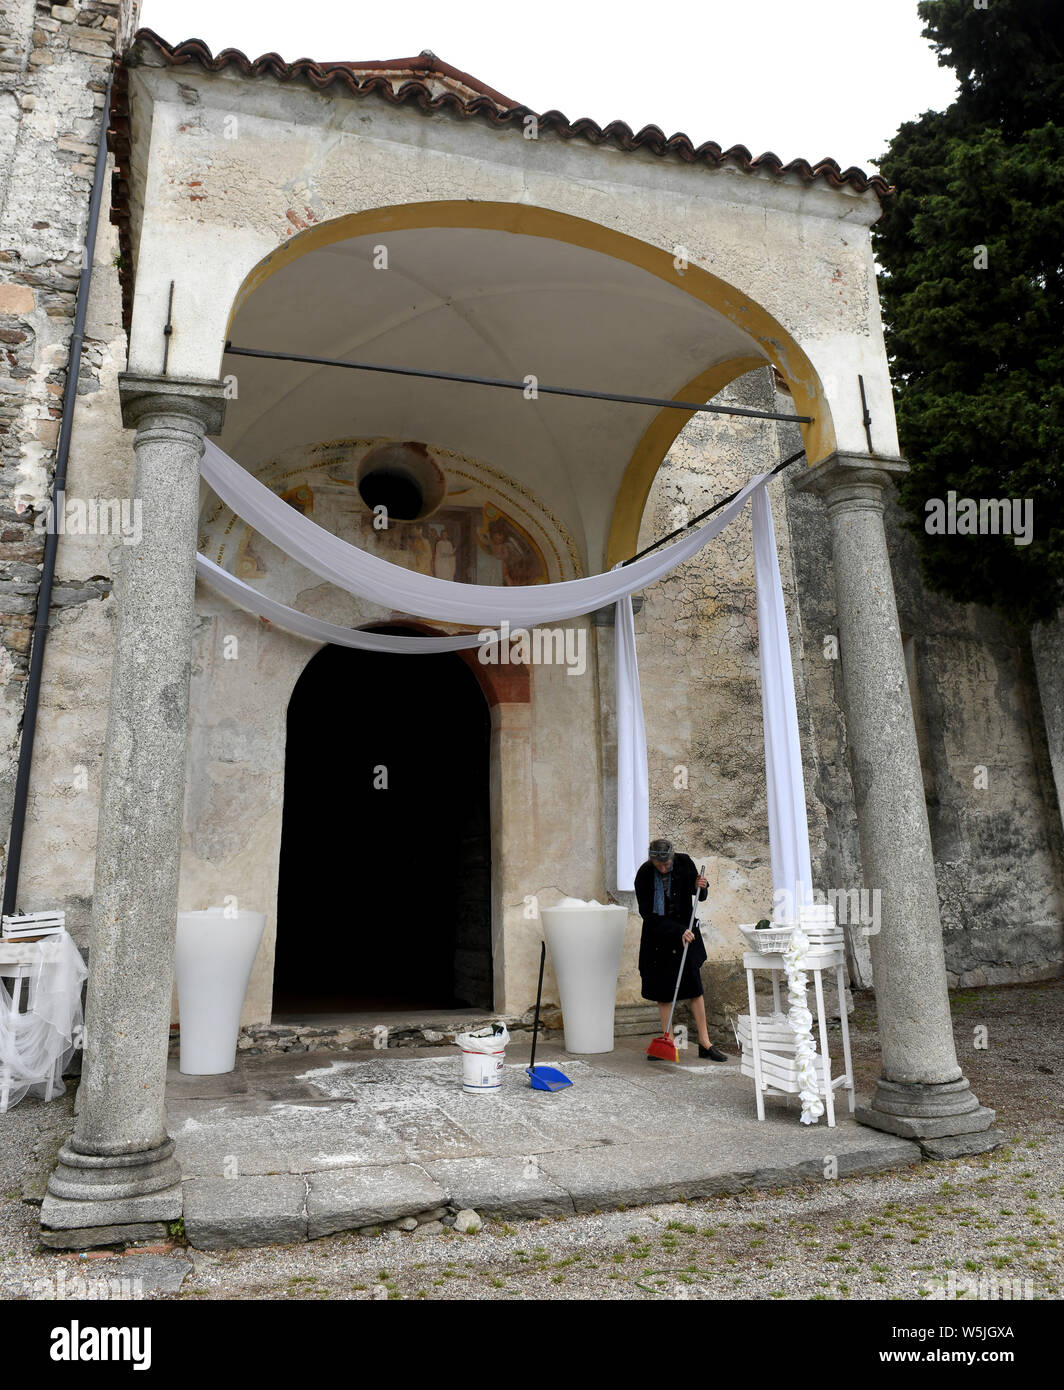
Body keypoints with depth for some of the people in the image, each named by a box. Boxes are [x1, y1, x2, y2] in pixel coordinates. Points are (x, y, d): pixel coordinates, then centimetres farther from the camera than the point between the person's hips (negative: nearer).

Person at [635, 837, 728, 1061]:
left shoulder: (684, 863, -10)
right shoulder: (644, 874, -17)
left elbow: (700, 897, 4)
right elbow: (648, 914, -16)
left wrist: (701, 888, -19)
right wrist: (678, 931, -21)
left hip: (684, 931, 1)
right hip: (657, 936, -1)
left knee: (694, 985, -1)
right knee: (663, 989, 2)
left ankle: (705, 1043, 6)